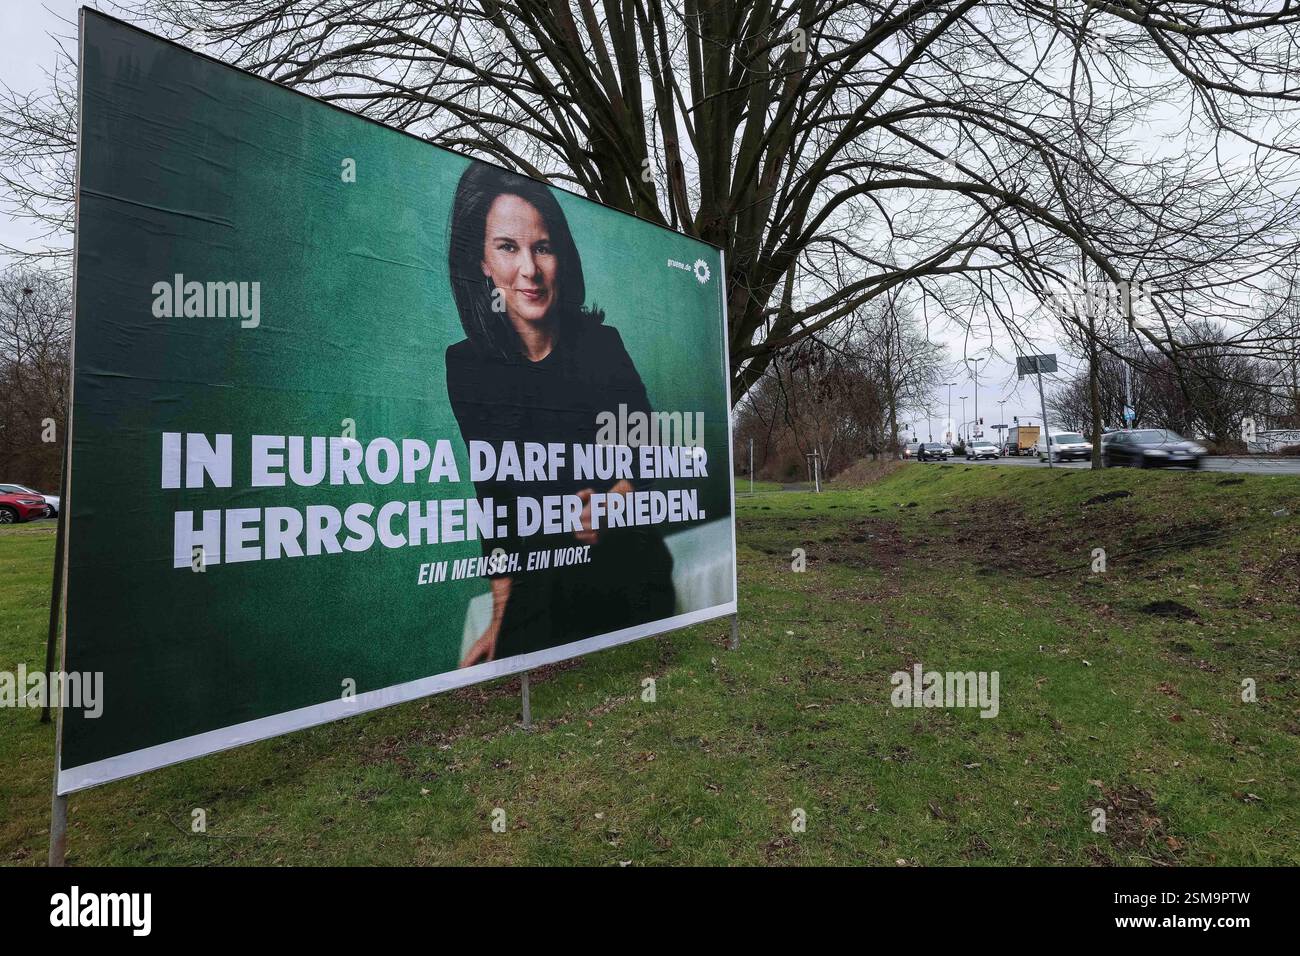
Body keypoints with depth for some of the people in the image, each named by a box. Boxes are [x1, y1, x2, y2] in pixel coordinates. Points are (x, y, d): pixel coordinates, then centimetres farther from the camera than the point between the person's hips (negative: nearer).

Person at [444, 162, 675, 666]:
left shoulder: (601, 343, -9)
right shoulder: (464, 366, -7)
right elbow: (492, 496, -4)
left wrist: (610, 505, -24)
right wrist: (500, 615, -6)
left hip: (629, 569, 0)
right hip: (538, 584, 0)